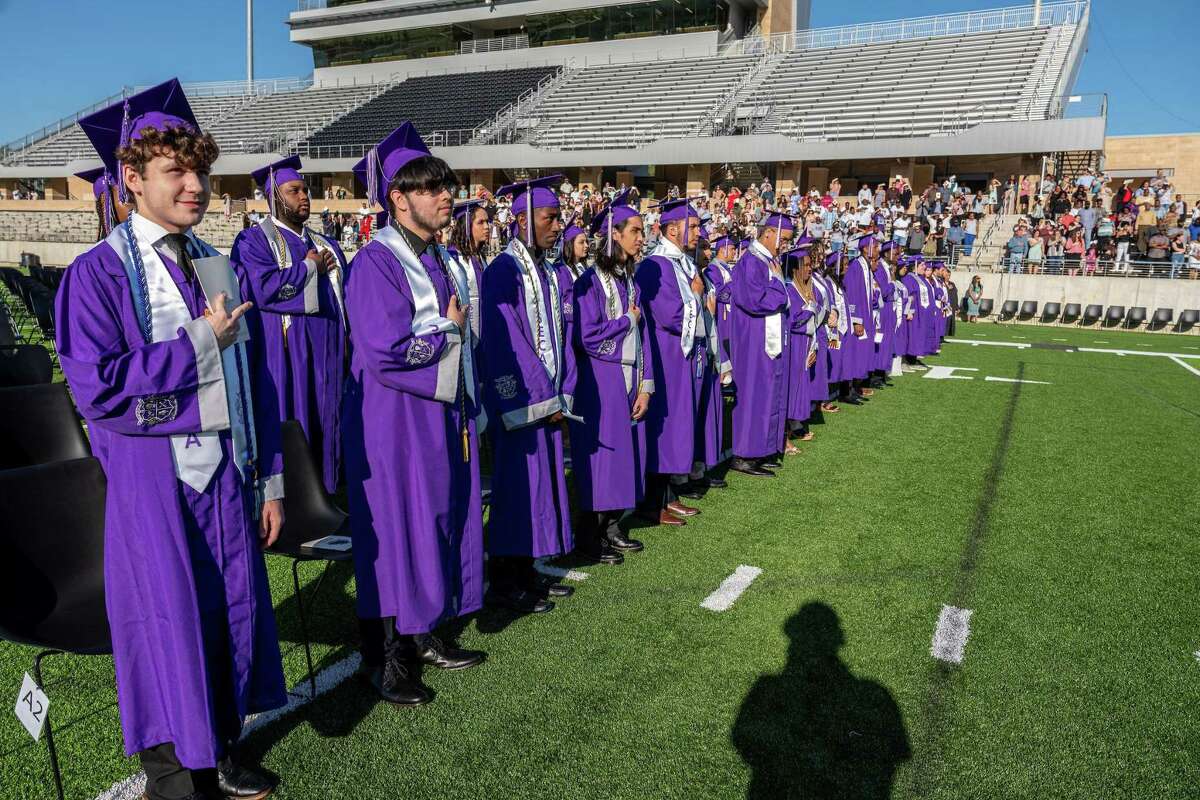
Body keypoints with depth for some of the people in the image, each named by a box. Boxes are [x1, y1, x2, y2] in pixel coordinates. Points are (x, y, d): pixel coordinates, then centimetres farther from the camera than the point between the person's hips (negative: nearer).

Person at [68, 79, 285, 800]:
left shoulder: (220, 268, 9)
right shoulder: (98, 274, -7)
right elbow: (95, 386, -18)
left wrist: (269, 480, 9)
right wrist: (200, 341, -15)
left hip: (225, 469, 5)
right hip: (153, 475, -5)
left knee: (230, 611, 11)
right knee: (168, 622, 4)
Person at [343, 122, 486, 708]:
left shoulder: (436, 258, 11)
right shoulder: (376, 263, -15)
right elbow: (384, 352, -24)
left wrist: (468, 412, 15)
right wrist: (449, 329, -10)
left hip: (441, 415, 8)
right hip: (394, 421, -8)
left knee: (438, 525, 14)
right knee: (396, 531, 1)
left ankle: (423, 637, 29)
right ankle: (384, 656, 17)